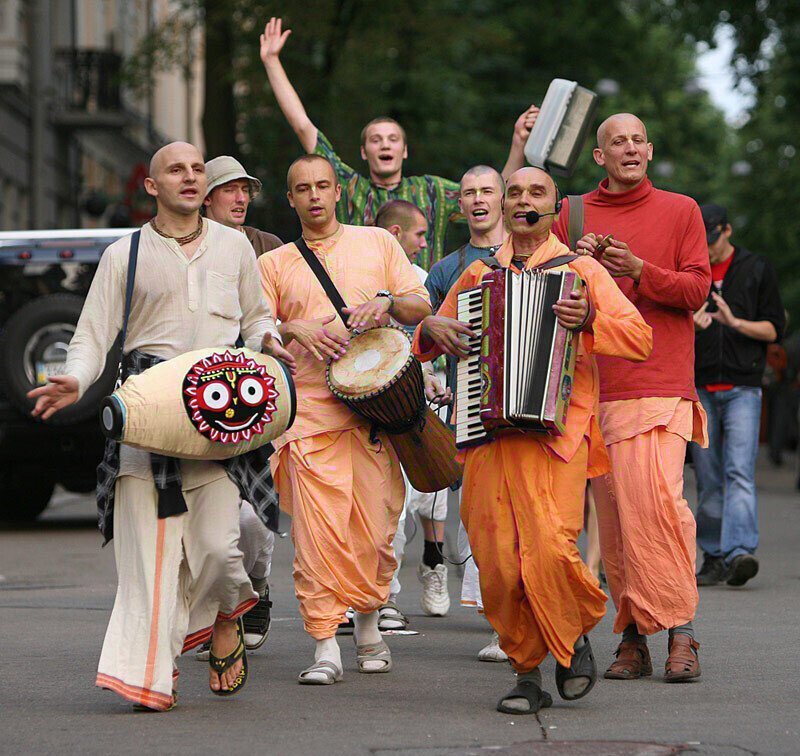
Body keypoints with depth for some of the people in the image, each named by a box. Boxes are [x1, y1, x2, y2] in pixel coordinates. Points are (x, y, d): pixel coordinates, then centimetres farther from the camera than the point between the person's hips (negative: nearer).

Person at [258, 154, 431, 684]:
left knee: (376, 524, -1)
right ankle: (326, 645, -11)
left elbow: (422, 307, 13)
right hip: (310, 411, -1)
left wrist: (386, 302, -7)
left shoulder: (377, 243, 16)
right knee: (317, 526, -12)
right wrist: (296, 329, -12)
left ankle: (368, 623, 21)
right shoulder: (273, 264, 15)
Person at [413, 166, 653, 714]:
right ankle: (527, 674, 9)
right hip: (489, 434, 4)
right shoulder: (478, 275, 19)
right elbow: (429, 340, 32)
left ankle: (577, 634, 11)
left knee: (550, 550, -18)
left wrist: (590, 319, -20)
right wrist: (433, 328, 8)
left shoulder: (580, 270, 7)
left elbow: (640, 338, -3)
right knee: (498, 562, -5)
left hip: (555, 430, -4)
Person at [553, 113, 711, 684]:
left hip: (660, 384, -3)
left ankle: (680, 631, -13)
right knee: (612, 513, -1)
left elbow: (696, 289, 3)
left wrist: (639, 272, -12)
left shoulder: (681, 210, 10)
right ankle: (632, 637, 4)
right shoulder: (574, 215, 15)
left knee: (658, 499, -17)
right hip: (594, 388, 3)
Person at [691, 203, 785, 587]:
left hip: (742, 388, -2)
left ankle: (739, 553, -26)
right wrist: (691, 325, -13)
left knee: (739, 472, -16)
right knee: (708, 479, 4)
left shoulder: (757, 270, 5)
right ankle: (714, 558, 11)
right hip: (699, 389, 2)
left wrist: (735, 322, -14)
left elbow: (774, 329, 3)